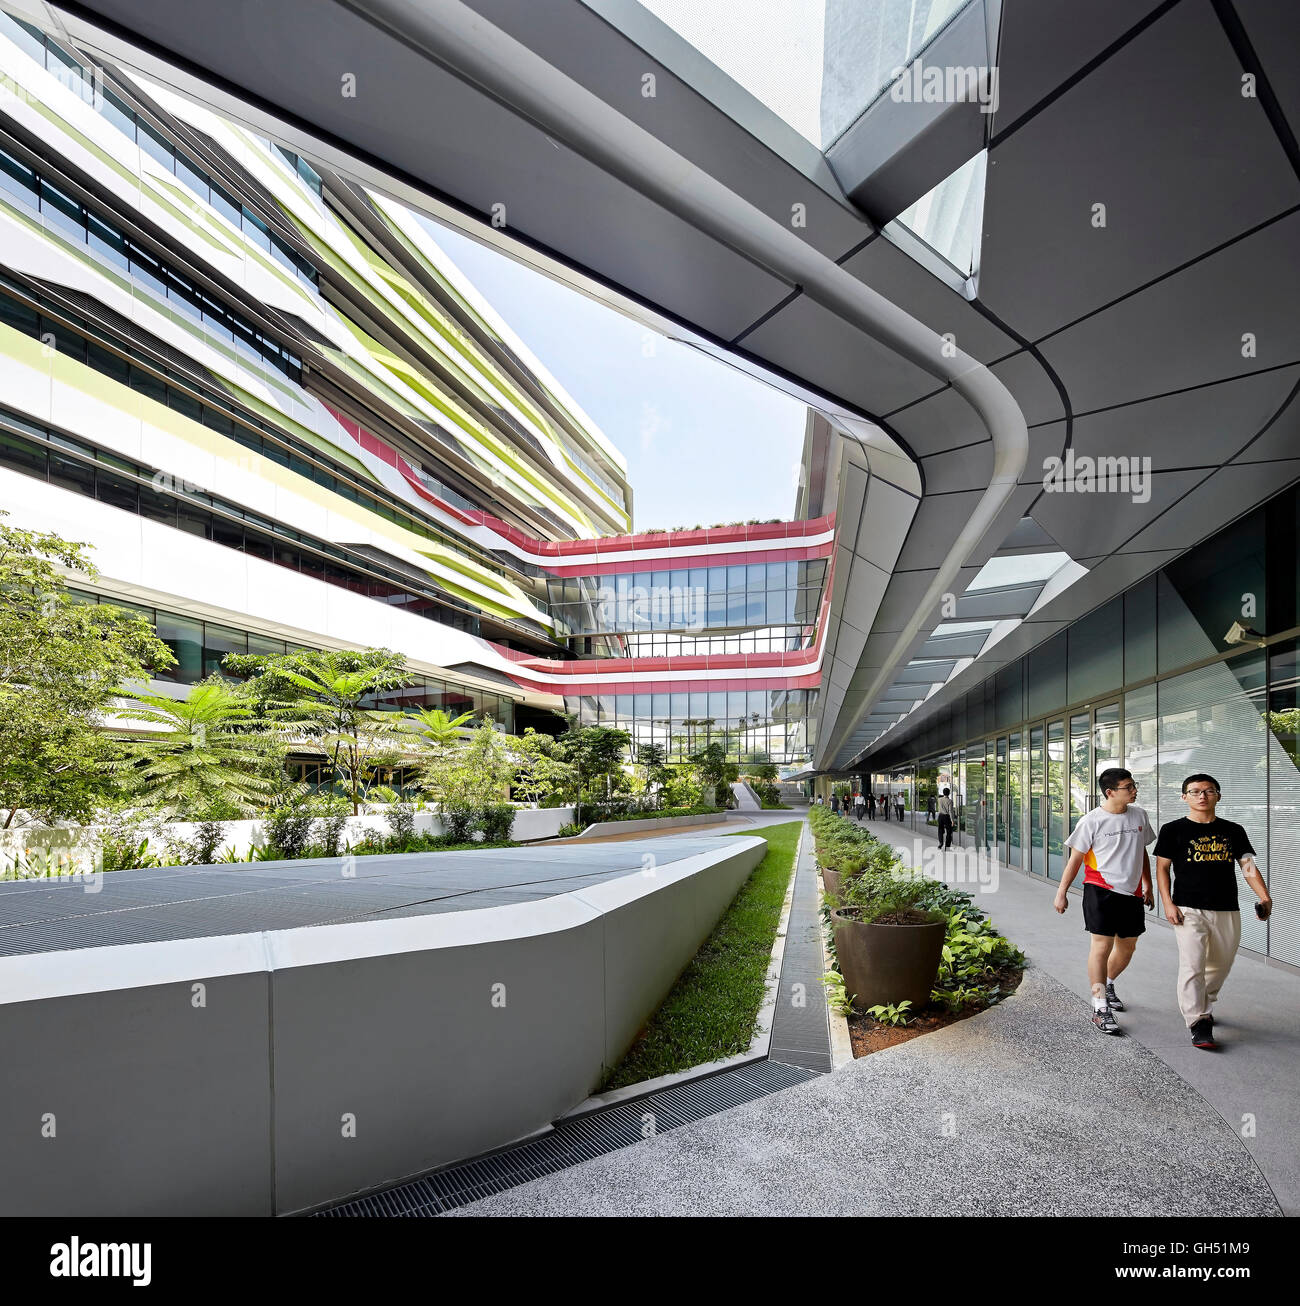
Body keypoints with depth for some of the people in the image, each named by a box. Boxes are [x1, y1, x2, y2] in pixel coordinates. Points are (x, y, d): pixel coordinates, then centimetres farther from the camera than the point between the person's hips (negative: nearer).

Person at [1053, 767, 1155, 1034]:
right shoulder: (1092, 820, -10)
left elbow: (1142, 853, 19)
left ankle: (1107, 986, 41)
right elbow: (1075, 858, -6)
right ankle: (1100, 1009, -2)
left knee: (1127, 946, 16)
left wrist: (1147, 886, 21)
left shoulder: (1139, 815, 6)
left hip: (1132, 892, 6)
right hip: (1101, 890, -6)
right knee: (1102, 945, -9)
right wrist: (1061, 892, -7)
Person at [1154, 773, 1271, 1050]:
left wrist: (1264, 897, -10)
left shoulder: (1233, 831, 9)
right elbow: (1162, 868, 0)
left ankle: (1203, 1007, 39)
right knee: (1192, 966, -11)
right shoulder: (1173, 830, 0)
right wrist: (1168, 903, -9)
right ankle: (1198, 1025, -5)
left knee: (1221, 966, 15)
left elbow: (1248, 866, 6)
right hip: (1189, 910, -4)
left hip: (1227, 912, 4)